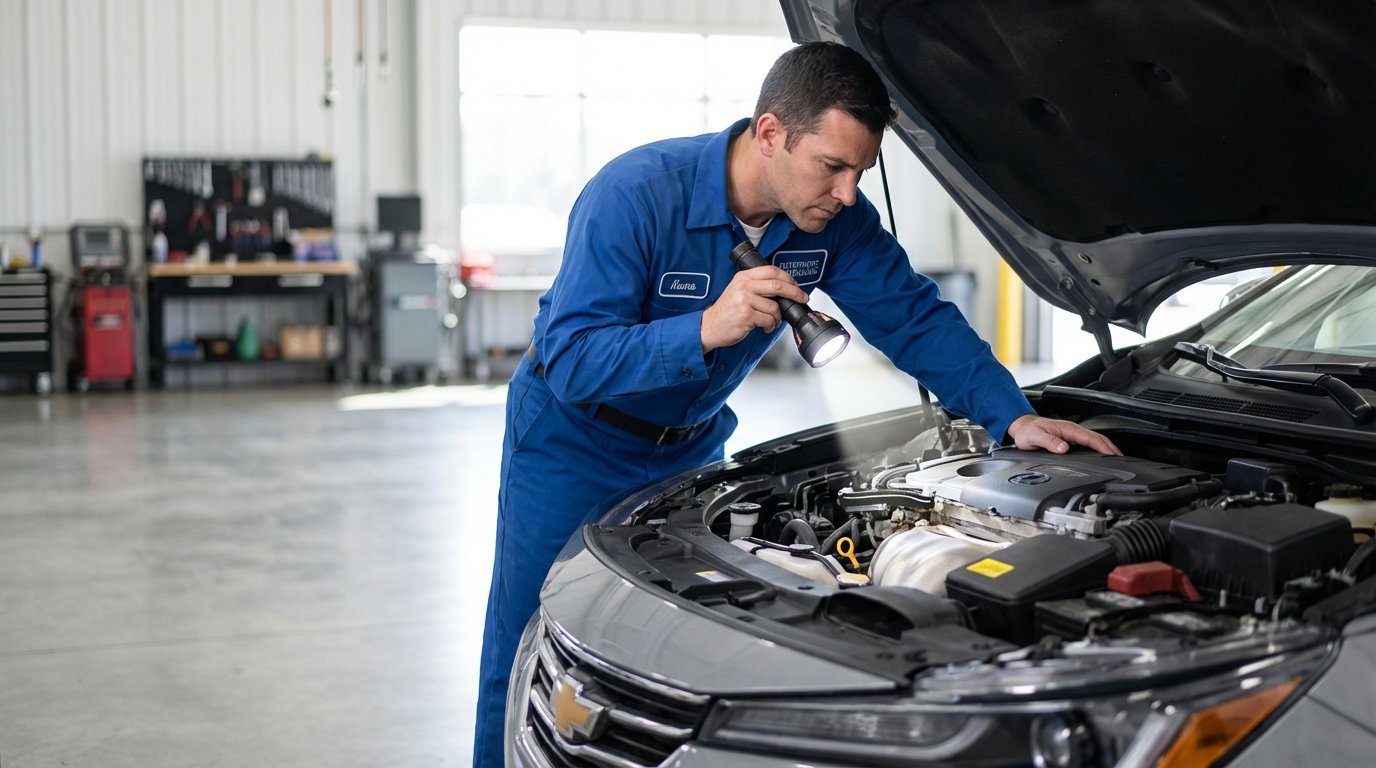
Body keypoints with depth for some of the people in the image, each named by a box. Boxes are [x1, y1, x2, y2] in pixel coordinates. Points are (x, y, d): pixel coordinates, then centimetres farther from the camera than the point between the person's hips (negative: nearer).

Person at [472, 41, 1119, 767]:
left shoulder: (835, 220, -14)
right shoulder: (634, 195, -30)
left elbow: (917, 319, -7)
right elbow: (570, 360, -35)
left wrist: (1012, 415, -19)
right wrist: (706, 331, -48)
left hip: (690, 446, 5)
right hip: (573, 441, -5)